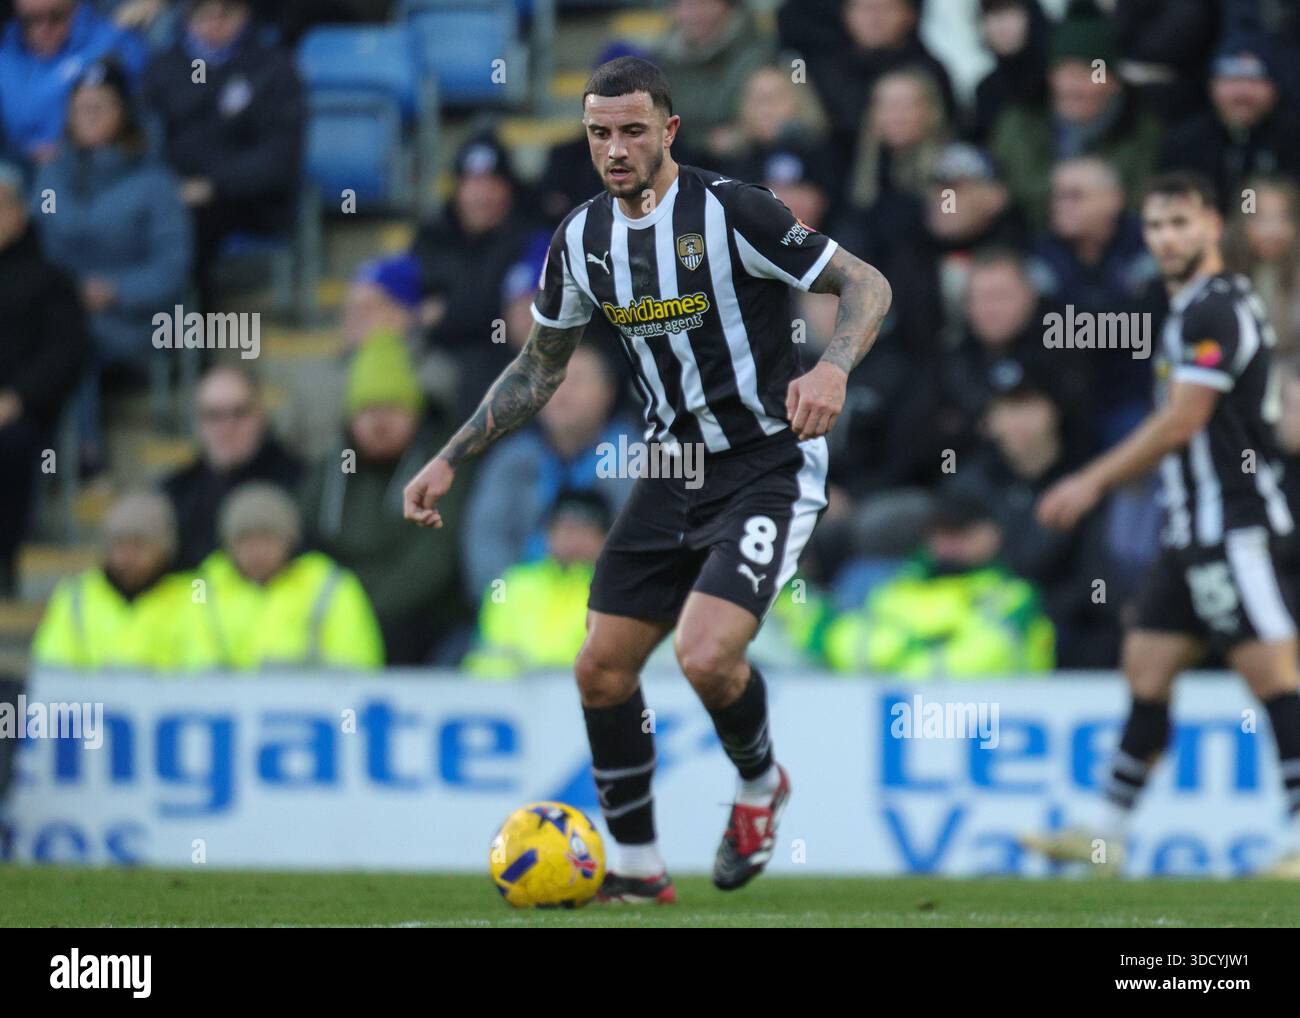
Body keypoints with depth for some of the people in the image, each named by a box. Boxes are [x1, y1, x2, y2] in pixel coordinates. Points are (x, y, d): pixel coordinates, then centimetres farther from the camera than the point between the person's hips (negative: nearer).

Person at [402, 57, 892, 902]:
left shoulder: (730, 211, -16)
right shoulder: (583, 238, 3)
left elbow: (867, 286, -12)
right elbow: (539, 369, 17)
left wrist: (833, 370, -31)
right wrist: (451, 461, 12)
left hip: (770, 467, -7)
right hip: (675, 472, 7)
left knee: (706, 656, -22)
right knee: (602, 669, 2)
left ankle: (761, 786, 11)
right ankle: (638, 869, 17)